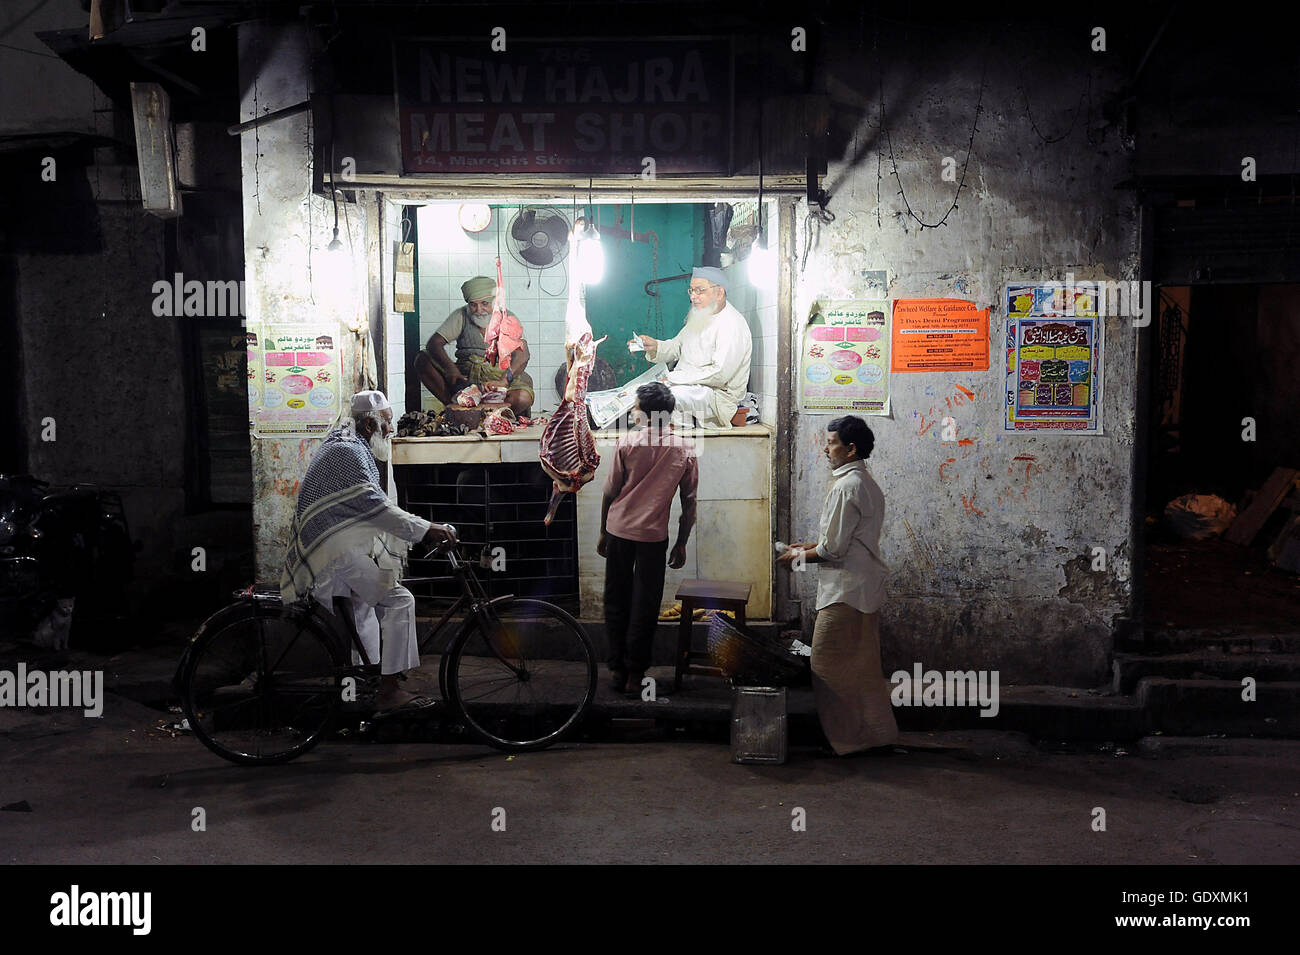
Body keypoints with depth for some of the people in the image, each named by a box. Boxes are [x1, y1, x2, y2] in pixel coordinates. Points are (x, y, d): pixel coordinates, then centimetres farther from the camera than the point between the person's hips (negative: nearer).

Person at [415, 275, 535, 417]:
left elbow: (522, 354, -15)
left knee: (523, 398, -35)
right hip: (465, 377, 2)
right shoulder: (461, 315, 4)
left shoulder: (508, 318, 0)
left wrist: (503, 381, -34)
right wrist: (450, 368, -26)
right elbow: (434, 343, -5)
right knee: (422, 359, -18)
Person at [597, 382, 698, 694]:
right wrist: (681, 544, 11)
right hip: (653, 536, 0)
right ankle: (635, 674, 11)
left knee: (617, 601, 12)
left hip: (619, 530, 0)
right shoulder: (685, 451, 0)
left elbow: (610, 492, -1)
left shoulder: (628, 443, -5)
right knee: (645, 606, 8)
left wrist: (603, 533, 10)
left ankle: (616, 669, 17)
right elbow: (689, 504, 2)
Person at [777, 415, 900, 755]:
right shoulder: (867, 484, 13)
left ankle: (844, 739, 7)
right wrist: (809, 545, 17)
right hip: (866, 588, 10)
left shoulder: (846, 487, -18)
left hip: (845, 591, -10)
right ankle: (879, 734, 23)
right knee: (863, 667, 16)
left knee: (828, 666, -1)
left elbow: (833, 548, -19)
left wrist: (799, 556, -4)